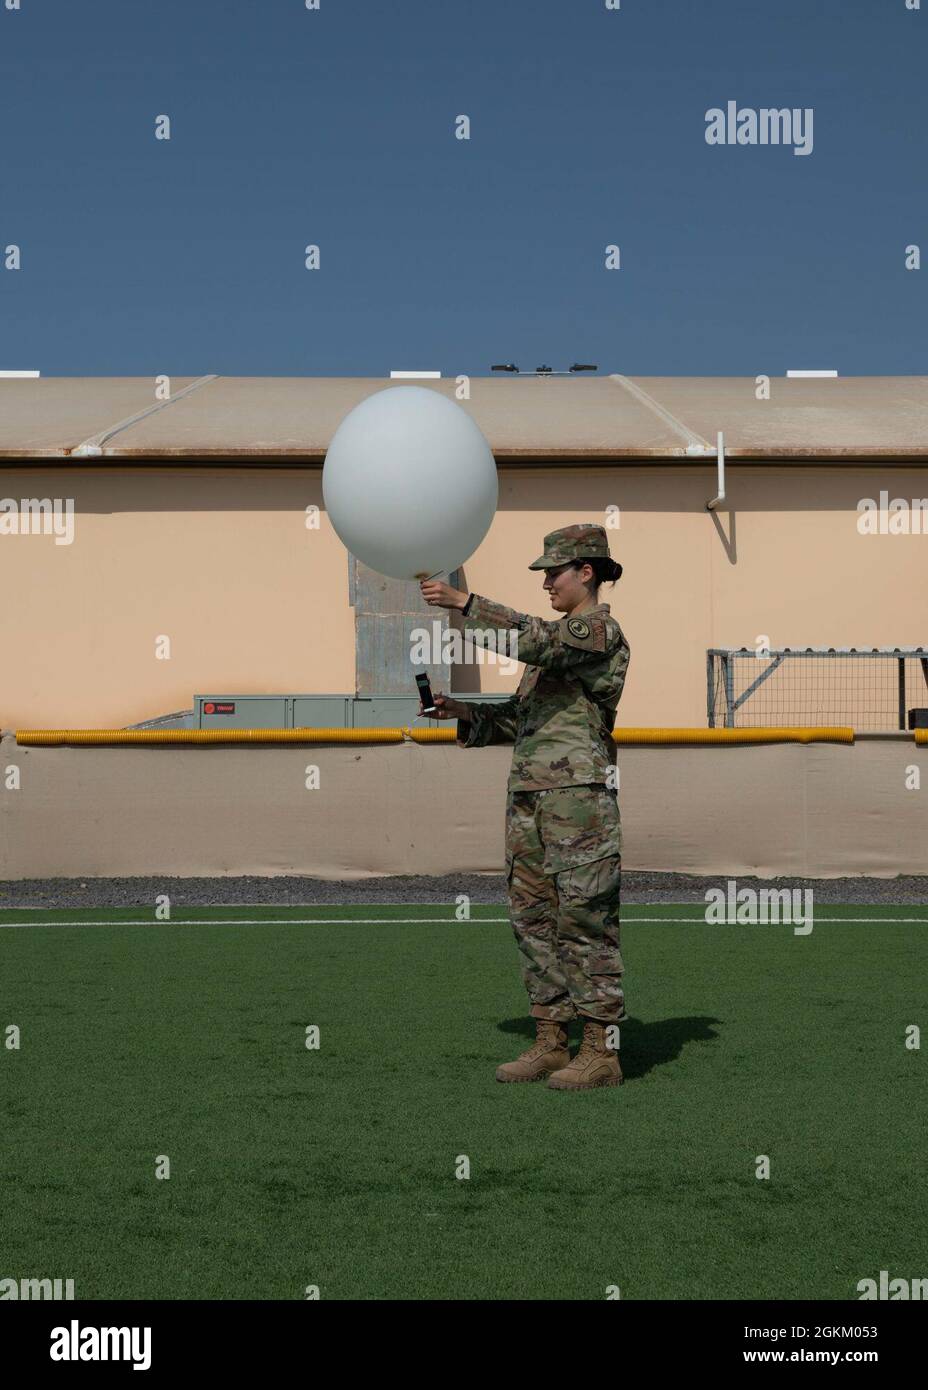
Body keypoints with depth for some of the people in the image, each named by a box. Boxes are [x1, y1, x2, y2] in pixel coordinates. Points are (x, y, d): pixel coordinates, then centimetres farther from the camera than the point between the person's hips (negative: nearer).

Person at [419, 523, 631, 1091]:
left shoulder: (601, 630, -5)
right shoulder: (558, 635, 22)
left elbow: (533, 639, -24)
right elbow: (519, 717, 22)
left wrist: (464, 602, -24)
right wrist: (462, 710, 9)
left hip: (579, 794, -9)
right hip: (529, 795, 9)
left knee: (584, 921, -7)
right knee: (534, 920, 9)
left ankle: (602, 1051, -2)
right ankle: (550, 1042, 15)